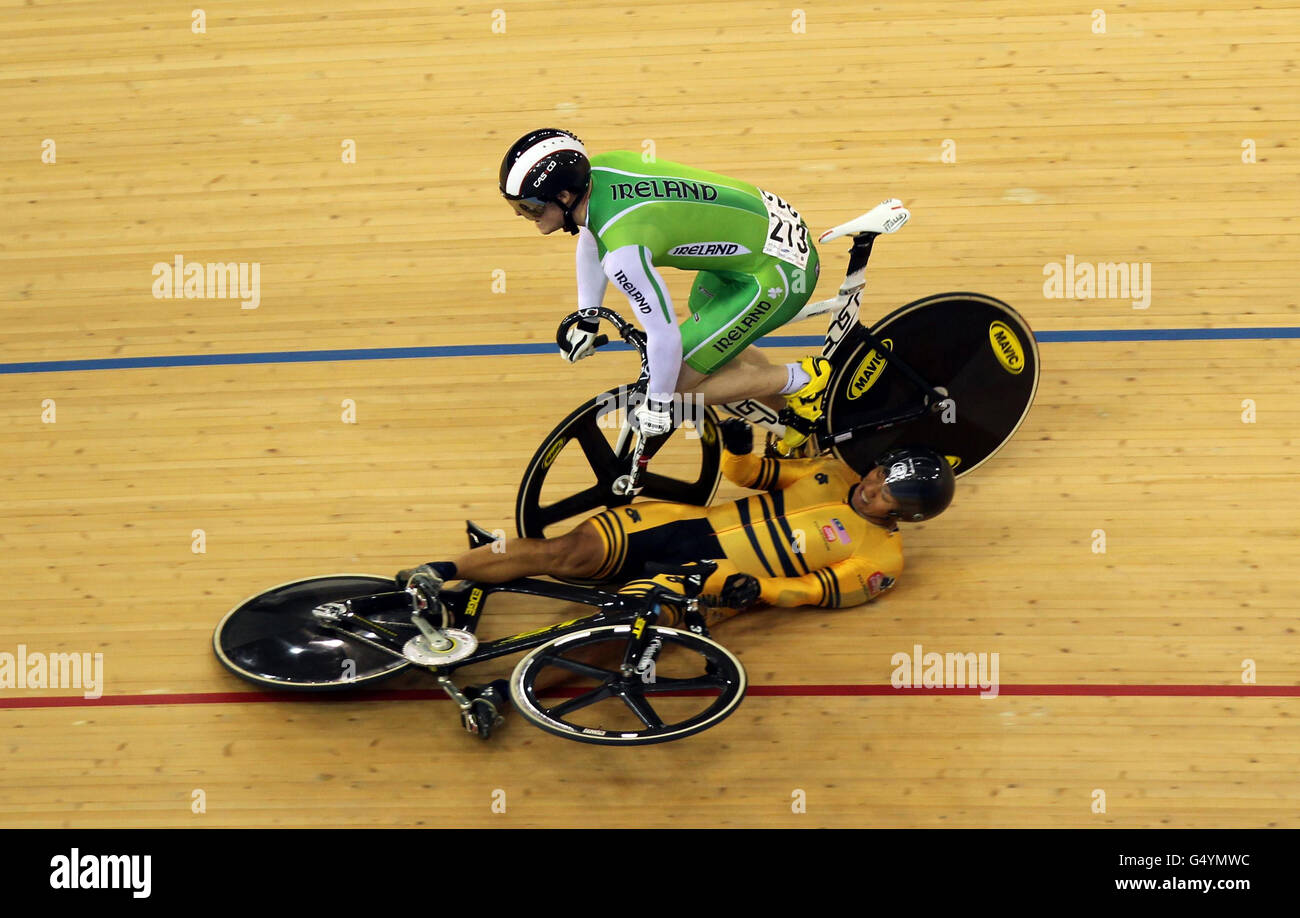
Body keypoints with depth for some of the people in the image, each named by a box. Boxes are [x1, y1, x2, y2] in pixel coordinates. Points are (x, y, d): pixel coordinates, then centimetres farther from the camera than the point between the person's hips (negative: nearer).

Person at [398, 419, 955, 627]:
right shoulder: (833, 475, 17)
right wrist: (737, 448, -2)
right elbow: (749, 475, 19)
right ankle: (439, 574, -9)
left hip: (713, 582, -4)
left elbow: (814, 593, -7)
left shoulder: (881, 556, 1)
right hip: (690, 525, 5)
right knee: (570, 551, -15)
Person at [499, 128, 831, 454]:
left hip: (776, 271, -9)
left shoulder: (623, 250, -33)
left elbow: (664, 335, -25)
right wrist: (587, 321, 23)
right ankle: (796, 420, 40)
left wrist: (658, 404, -8)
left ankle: (801, 379, 11)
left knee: (680, 383, -3)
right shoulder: (595, 169, -7)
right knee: (713, 344, 26)